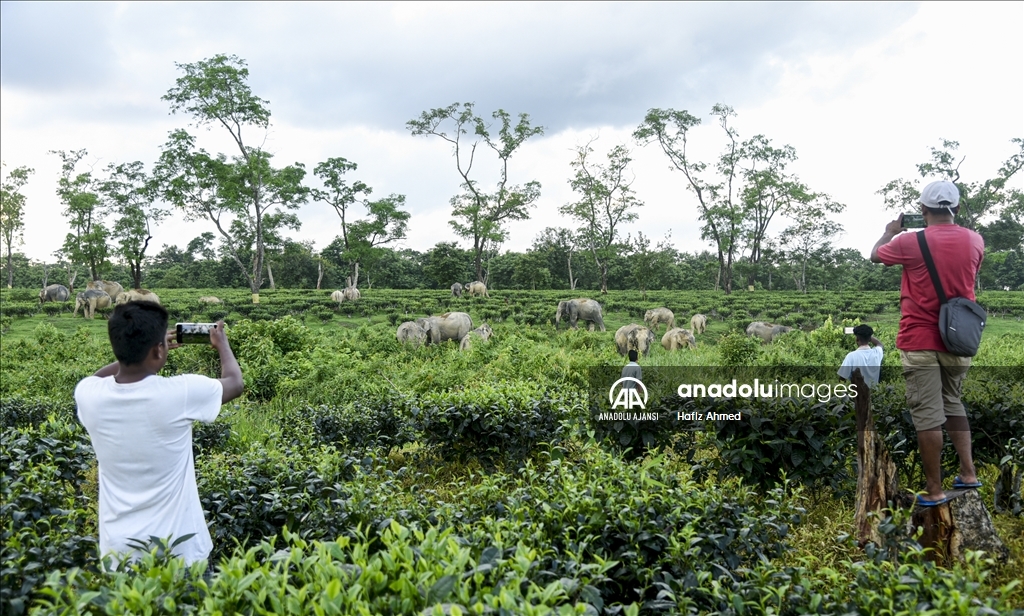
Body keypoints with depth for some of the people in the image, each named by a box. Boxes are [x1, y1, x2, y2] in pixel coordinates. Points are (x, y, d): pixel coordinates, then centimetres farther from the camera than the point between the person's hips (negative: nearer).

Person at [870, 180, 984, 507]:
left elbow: (875, 255, 8)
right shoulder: (975, 241, 1)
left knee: (927, 414, -1)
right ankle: (968, 472, 22)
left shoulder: (910, 242, -12)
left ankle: (934, 490, 4)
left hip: (921, 342, -5)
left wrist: (890, 231, 27)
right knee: (953, 403, 22)